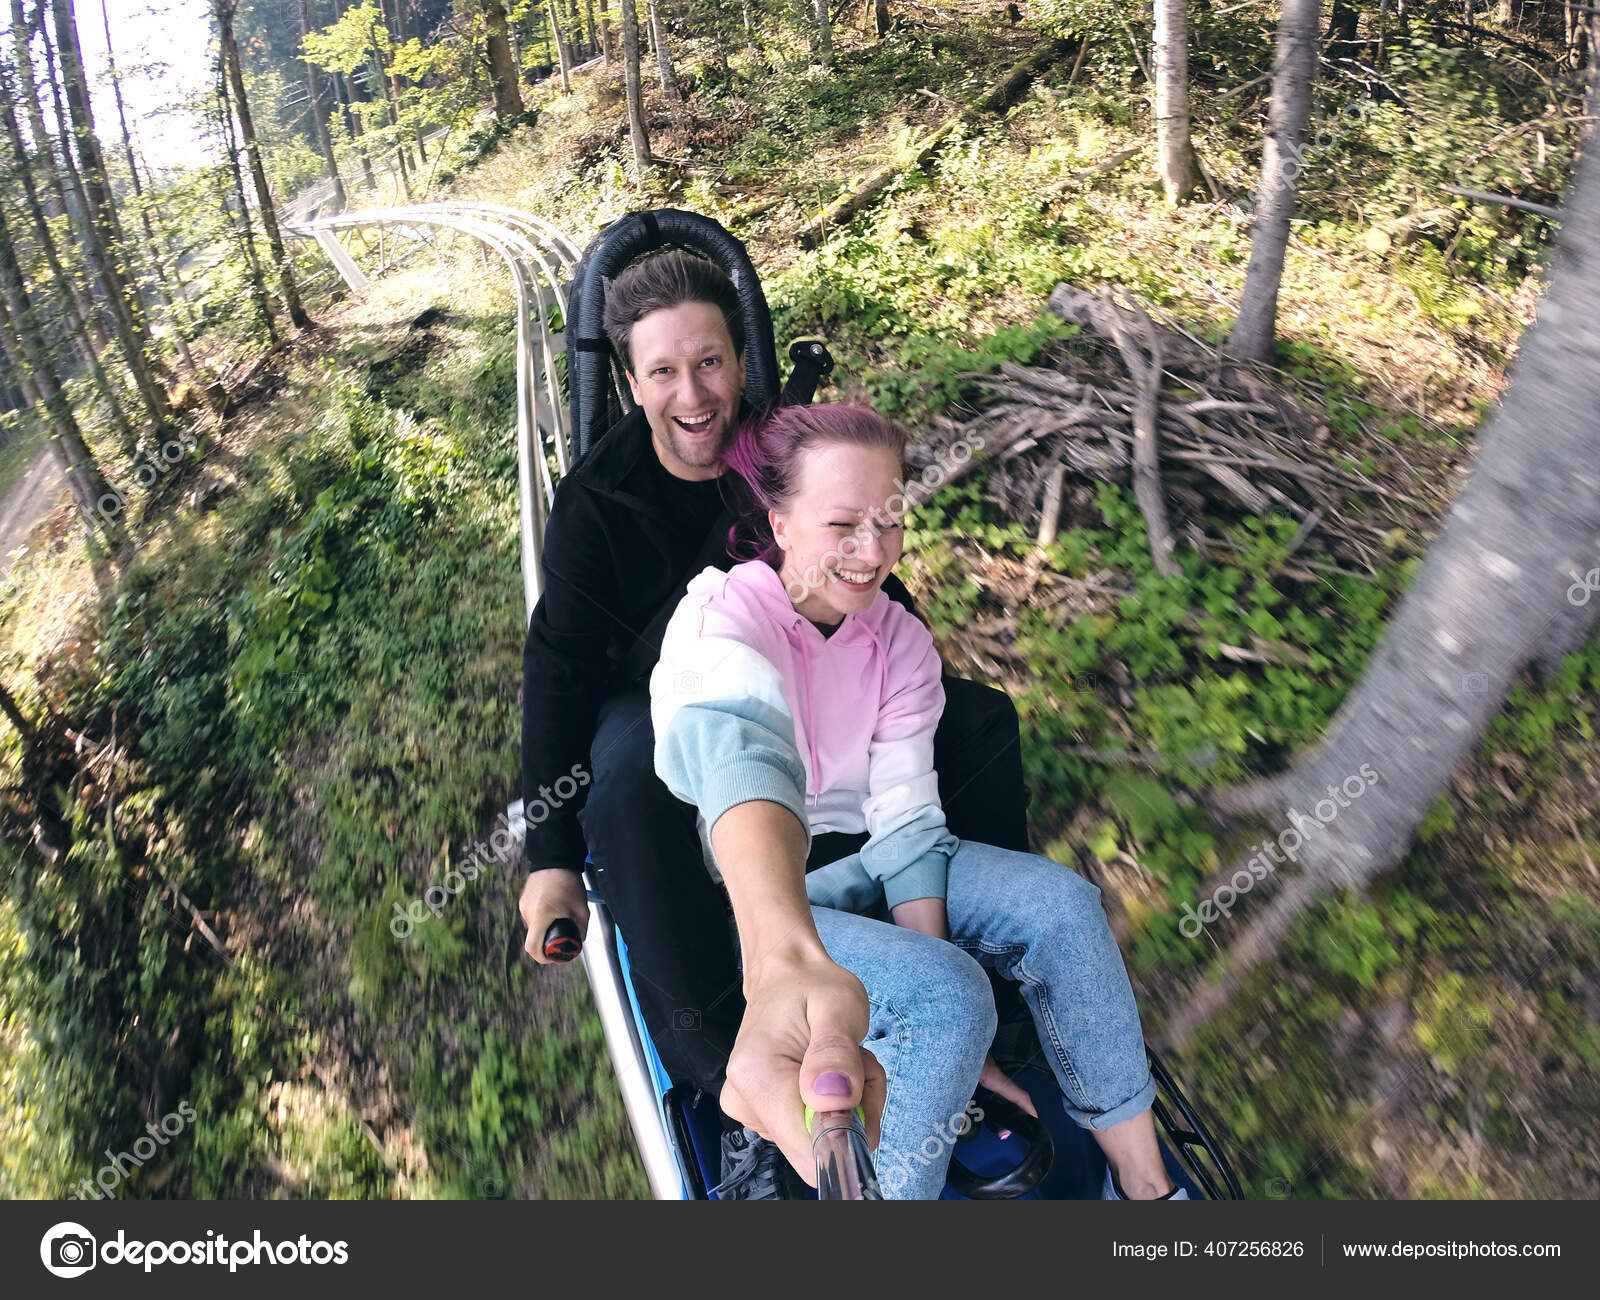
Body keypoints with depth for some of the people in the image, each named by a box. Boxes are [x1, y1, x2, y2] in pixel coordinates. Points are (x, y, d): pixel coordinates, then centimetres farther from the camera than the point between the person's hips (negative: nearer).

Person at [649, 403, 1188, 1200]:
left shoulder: (900, 638, -3)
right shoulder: (720, 619, -21)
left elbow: (907, 821, -8)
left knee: (1061, 903, -13)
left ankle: (1142, 1183, 0)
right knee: (949, 994, -28)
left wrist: (943, 1046, -16)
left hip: (866, 865, 6)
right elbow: (742, 762, -44)